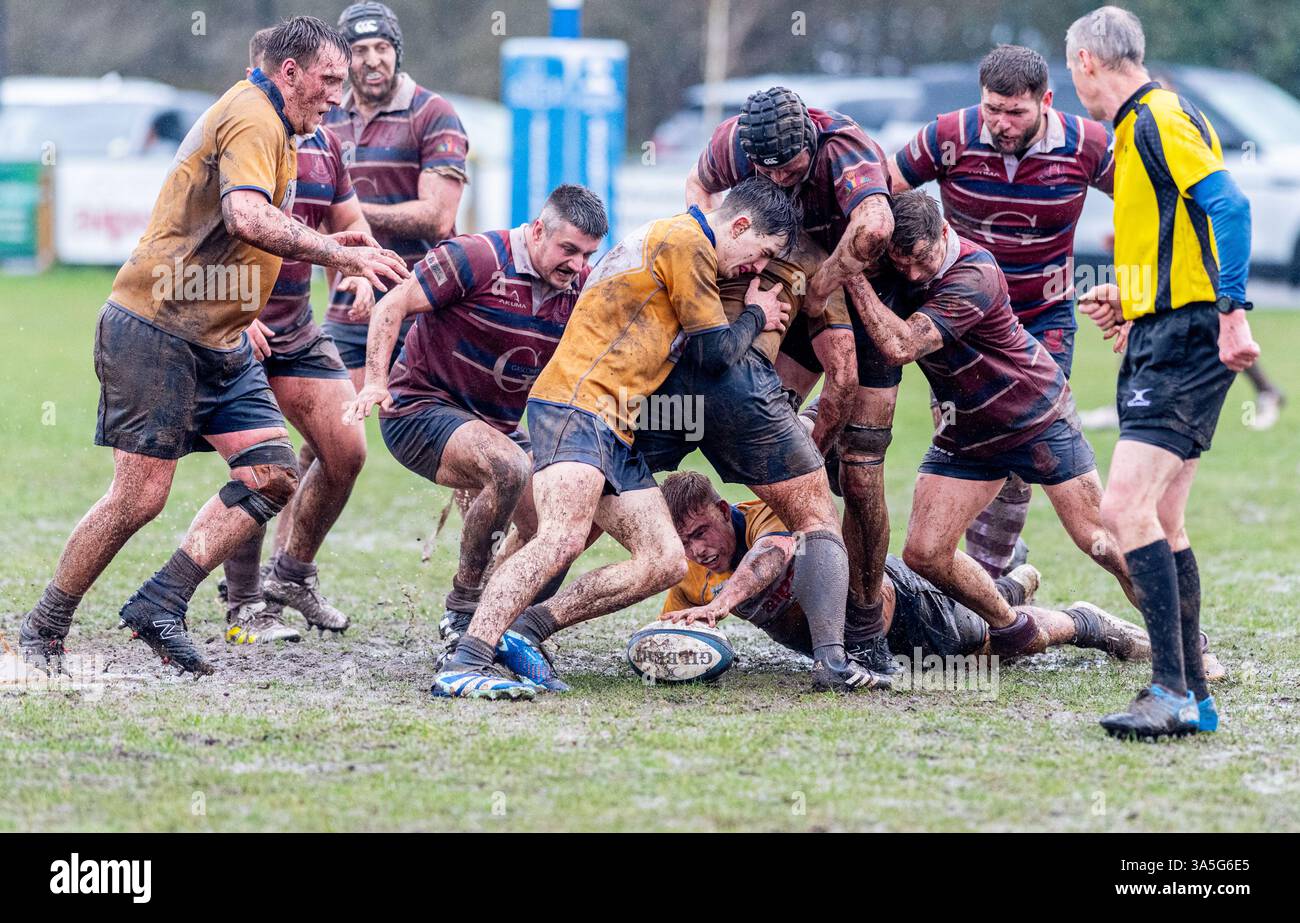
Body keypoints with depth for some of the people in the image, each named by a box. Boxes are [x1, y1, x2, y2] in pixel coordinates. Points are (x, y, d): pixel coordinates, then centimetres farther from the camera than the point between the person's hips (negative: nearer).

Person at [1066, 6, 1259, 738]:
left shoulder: (1160, 119, -10)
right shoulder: (1140, 126, 20)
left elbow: (1228, 205, -22)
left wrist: (1232, 313, -27)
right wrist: (1130, 301, 20)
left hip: (1184, 344, -10)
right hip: (1161, 340, 10)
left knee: (1127, 507, -18)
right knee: (1161, 522, 11)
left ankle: (1173, 692, -20)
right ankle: (1191, 695, 14)